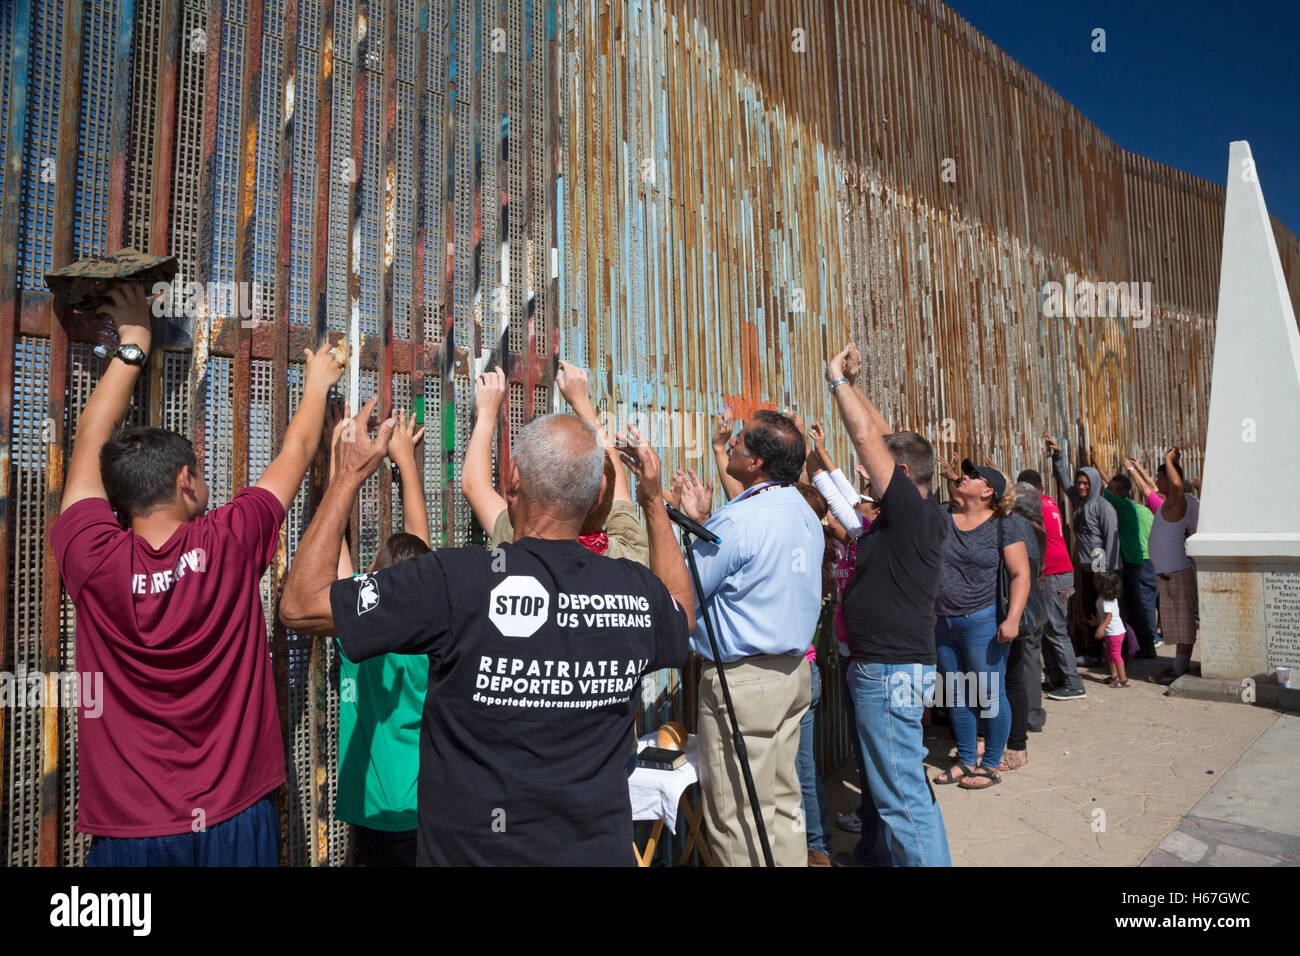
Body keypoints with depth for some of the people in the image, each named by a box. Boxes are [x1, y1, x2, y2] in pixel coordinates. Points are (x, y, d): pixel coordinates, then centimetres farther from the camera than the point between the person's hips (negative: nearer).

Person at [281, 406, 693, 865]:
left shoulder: (456, 579, -24)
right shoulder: (638, 591, -11)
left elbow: (300, 604, -14)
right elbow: (682, 614, 15)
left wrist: (350, 474, -7)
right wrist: (654, 502, 17)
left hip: (472, 850, -3)